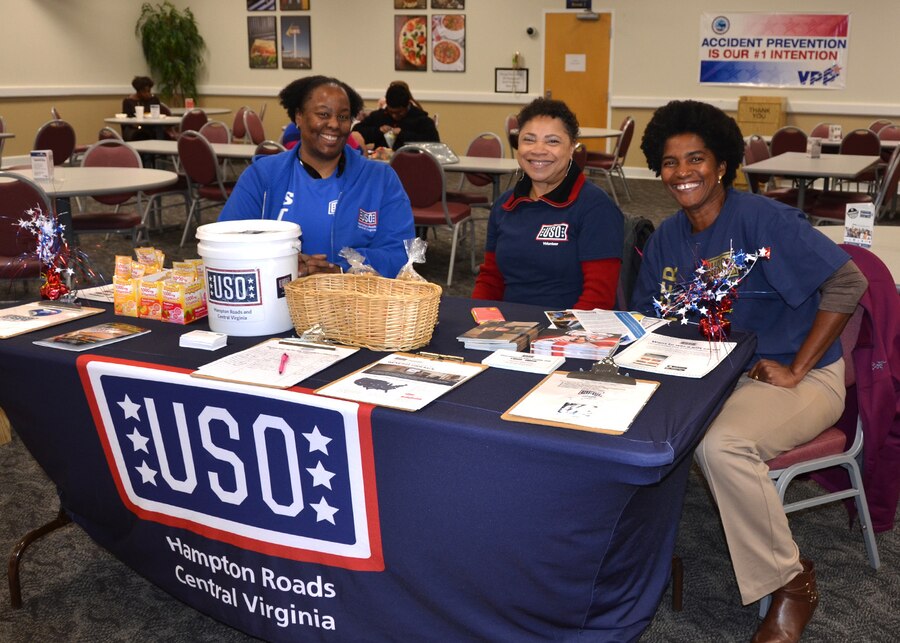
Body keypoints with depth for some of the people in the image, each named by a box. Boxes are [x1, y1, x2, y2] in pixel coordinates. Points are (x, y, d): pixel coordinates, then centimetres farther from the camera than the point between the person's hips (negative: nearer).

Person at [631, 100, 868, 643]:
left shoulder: (762, 219, -16)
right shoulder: (667, 240, 6)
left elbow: (848, 283, -19)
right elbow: (646, 324, 13)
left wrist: (795, 370, -18)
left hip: (802, 378, -6)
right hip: (715, 374, 6)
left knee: (722, 444, -33)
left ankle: (792, 581, -10)